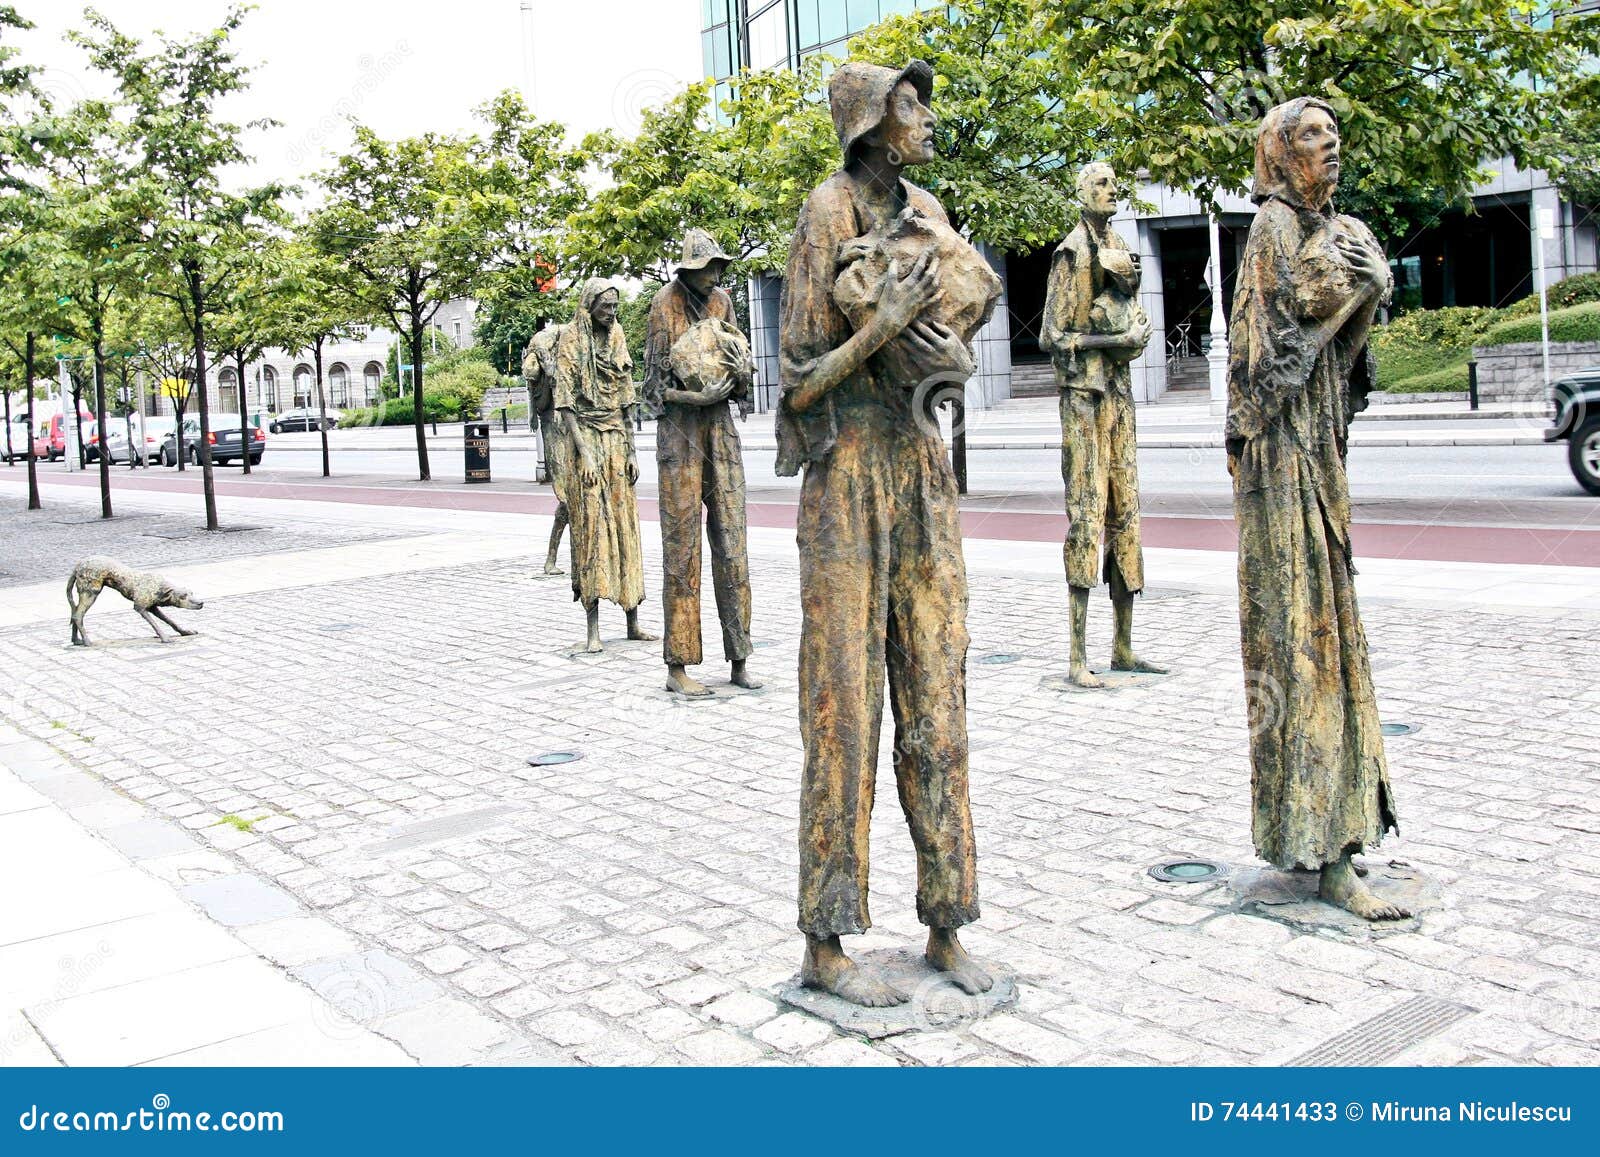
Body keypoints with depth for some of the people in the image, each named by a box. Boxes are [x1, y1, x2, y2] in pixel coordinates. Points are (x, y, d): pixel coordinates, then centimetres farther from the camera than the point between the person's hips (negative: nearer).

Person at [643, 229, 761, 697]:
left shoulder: (721, 300, 10)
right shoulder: (666, 303, -6)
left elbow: (740, 351, 19)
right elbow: (656, 382, -6)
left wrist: (740, 373, -4)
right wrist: (699, 397, -20)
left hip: (720, 423, 6)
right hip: (680, 426, -6)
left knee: (731, 539, 4)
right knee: (682, 543, -5)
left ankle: (739, 661, 9)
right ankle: (677, 666, 0)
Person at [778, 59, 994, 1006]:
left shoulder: (928, 211, 12)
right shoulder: (828, 216, -8)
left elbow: (961, 343, 16)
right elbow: (800, 384, -10)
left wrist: (953, 356, -7)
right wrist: (885, 325, -22)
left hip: (922, 467, 7)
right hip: (848, 474, -7)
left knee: (936, 698, 7)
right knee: (846, 706, -3)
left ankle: (945, 927, 17)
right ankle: (824, 946, 8)